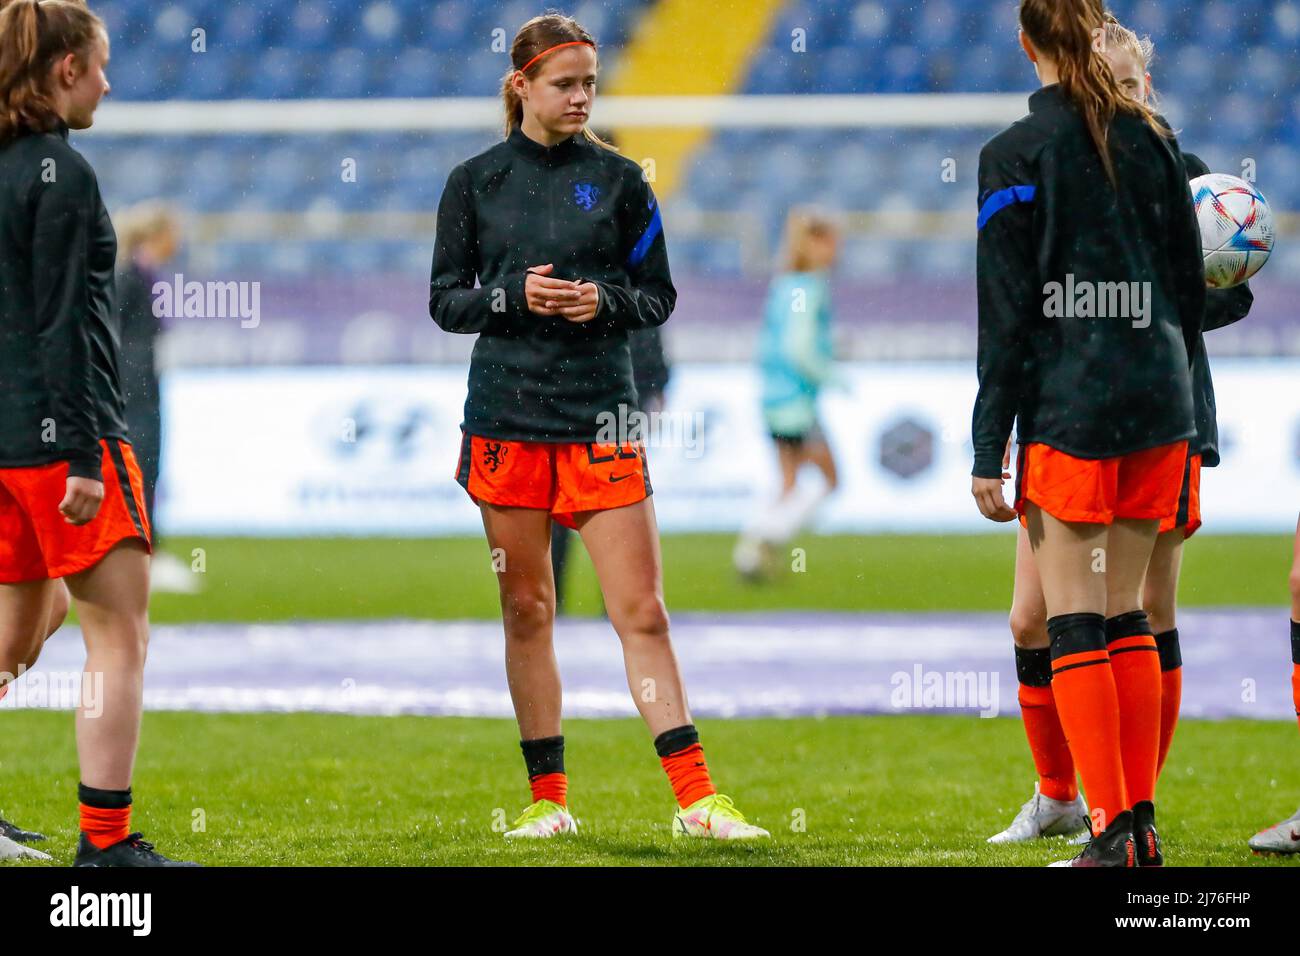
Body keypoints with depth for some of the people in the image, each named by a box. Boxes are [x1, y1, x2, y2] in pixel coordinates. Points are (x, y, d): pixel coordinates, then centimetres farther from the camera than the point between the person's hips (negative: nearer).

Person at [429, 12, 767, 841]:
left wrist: (605, 300, -12)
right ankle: (548, 797, 13)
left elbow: (659, 297, 9)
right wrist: (514, 295, -11)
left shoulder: (618, 179, 6)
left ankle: (695, 798, -10)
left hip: (601, 415, -1)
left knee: (642, 610, -7)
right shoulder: (476, 182, 6)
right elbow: (446, 300, 8)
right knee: (527, 609, 5)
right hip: (507, 418, 1)